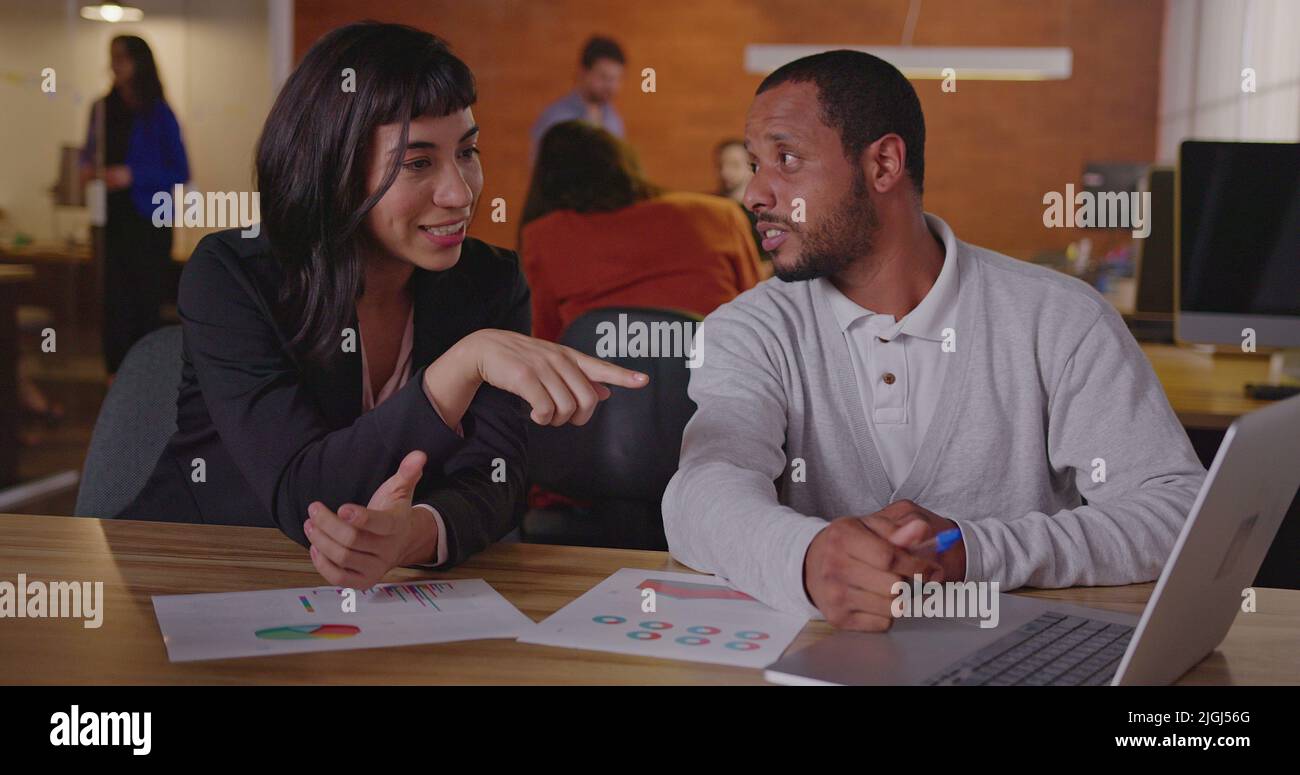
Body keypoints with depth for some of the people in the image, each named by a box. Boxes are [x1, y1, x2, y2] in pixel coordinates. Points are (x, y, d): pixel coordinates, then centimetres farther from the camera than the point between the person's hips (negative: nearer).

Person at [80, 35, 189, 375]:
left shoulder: (158, 114, -5)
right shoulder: (103, 109, 7)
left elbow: (181, 173, -6)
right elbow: (90, 153, 21)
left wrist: (132, 176, -17)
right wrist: (88, 168, -2)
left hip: (149, 220, -4)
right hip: (113, 217, 4)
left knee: (146, 297, 0)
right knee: (116, 297, 1)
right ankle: (117, 371, 7)